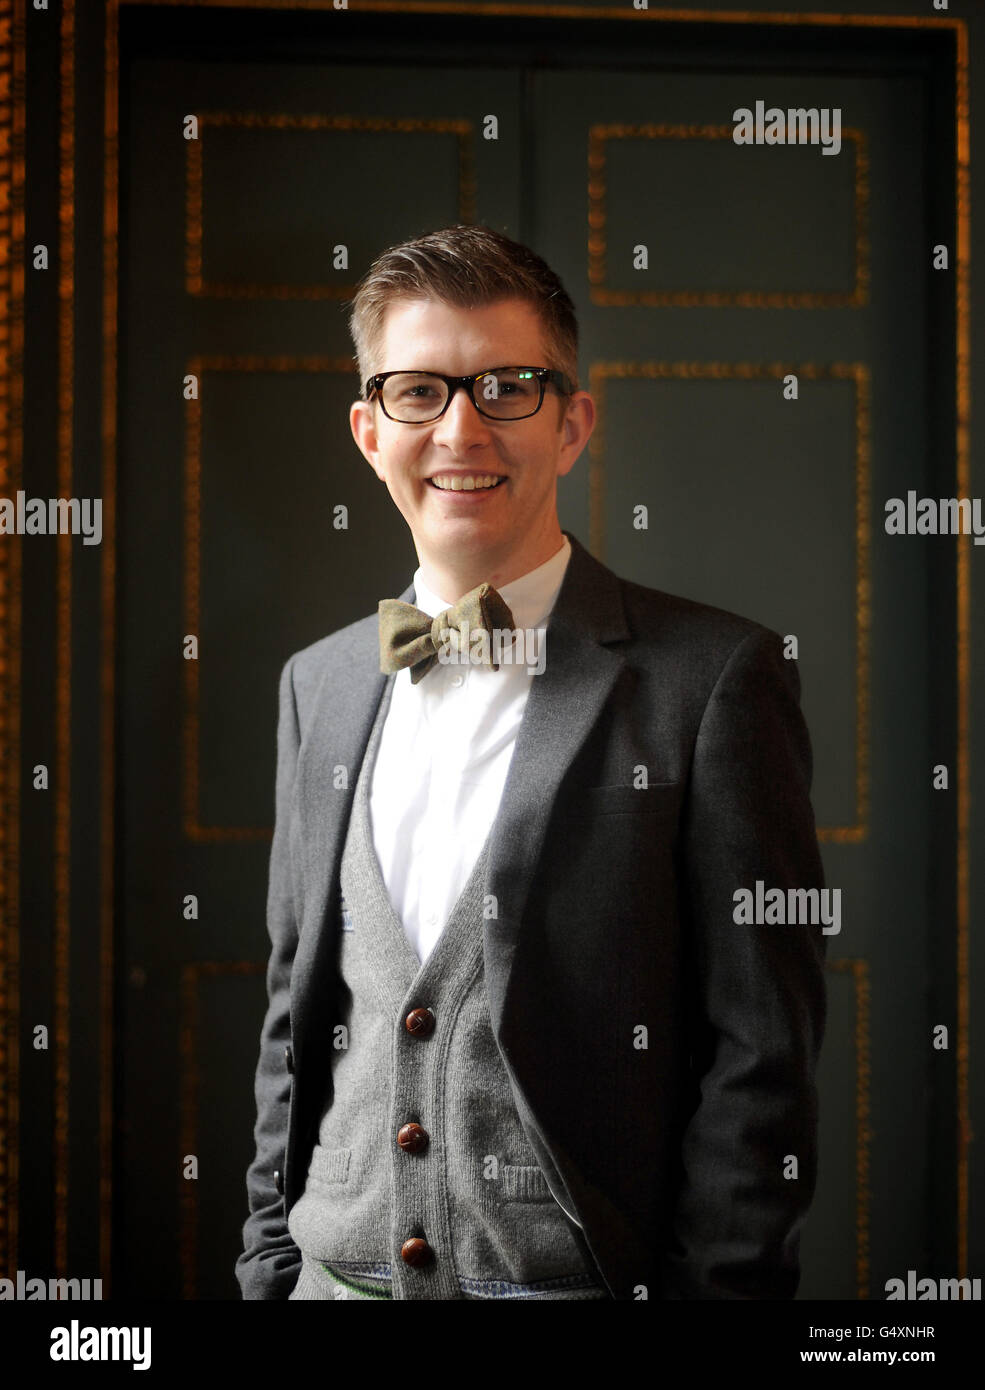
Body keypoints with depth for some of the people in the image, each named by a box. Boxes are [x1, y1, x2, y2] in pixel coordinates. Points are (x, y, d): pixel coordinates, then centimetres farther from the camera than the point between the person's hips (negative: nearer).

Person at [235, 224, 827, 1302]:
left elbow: (760, 1058, -10)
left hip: (579, 1274, -4)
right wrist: (268, 1269, 9)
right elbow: (293, 1023, 13)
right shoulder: (317, 685, 8)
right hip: (340, 1272, 5)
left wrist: (720, 1287, -14)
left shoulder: (717, 677, -9)